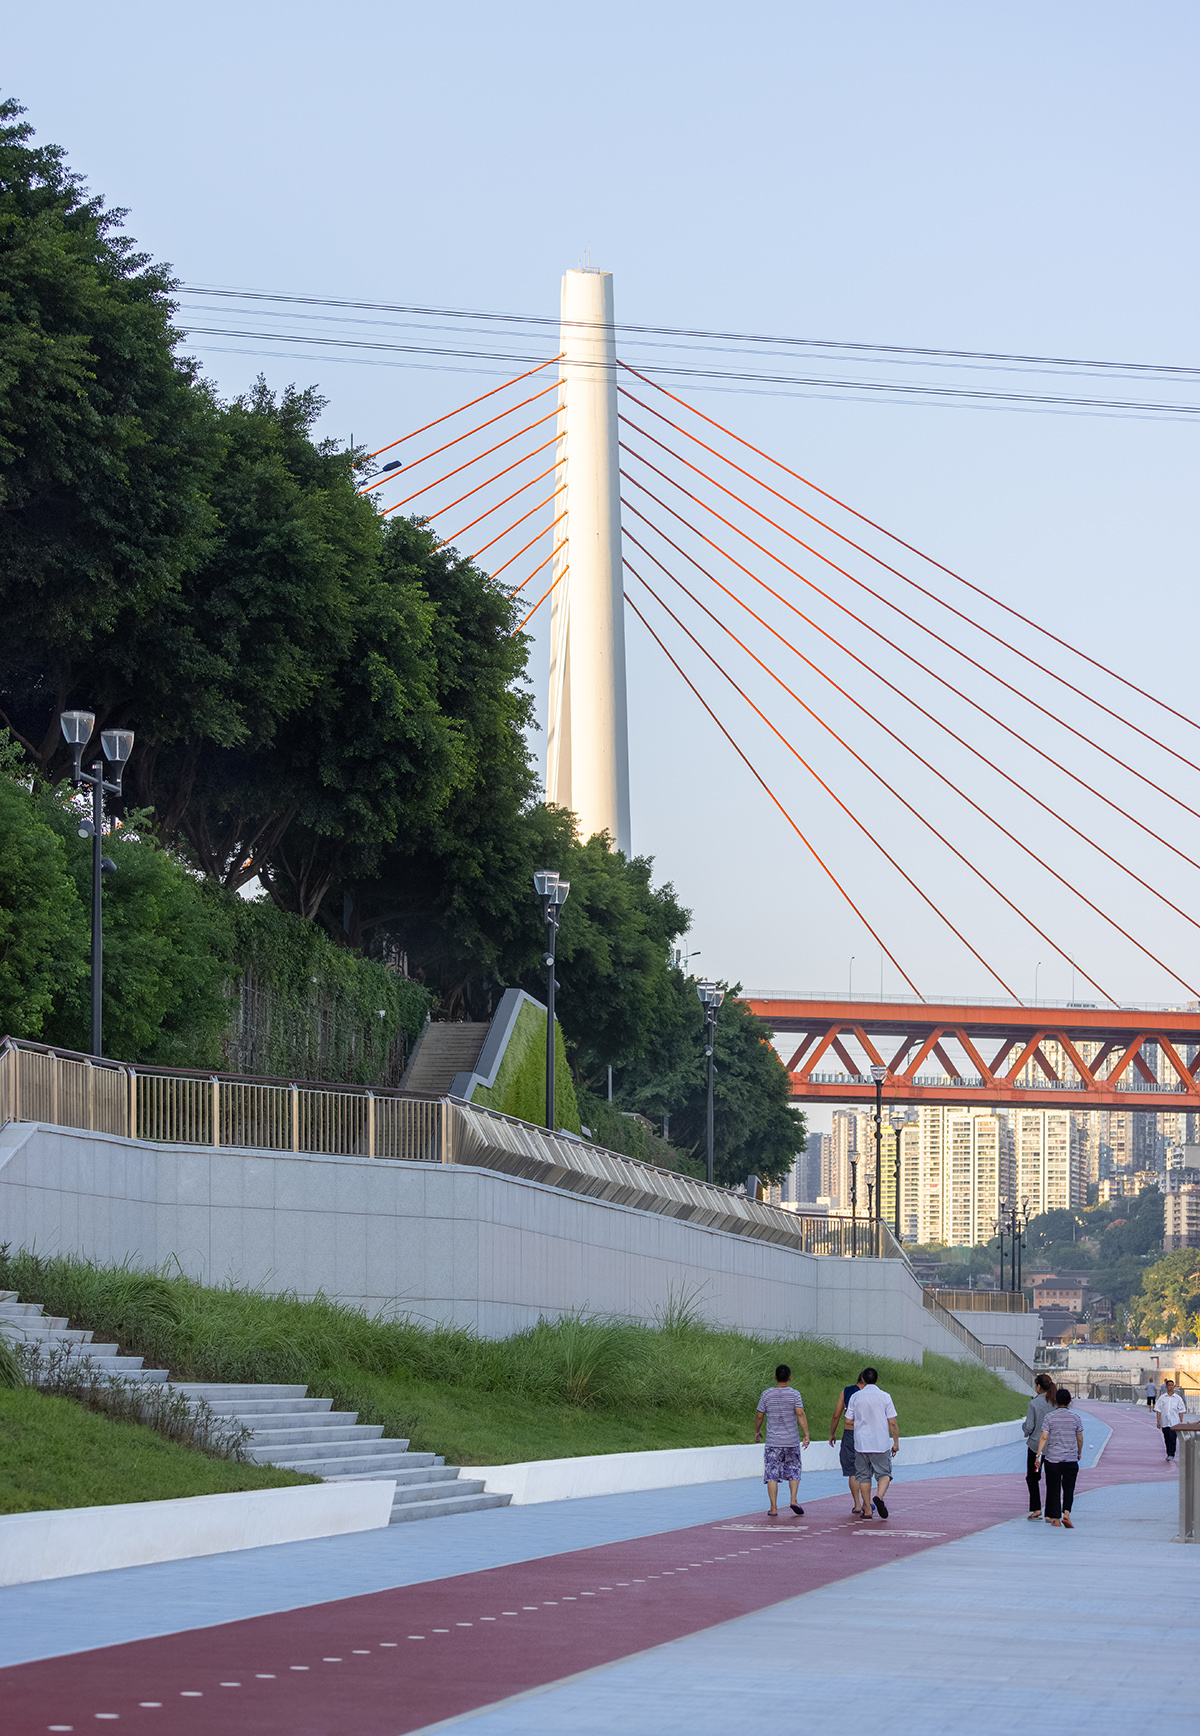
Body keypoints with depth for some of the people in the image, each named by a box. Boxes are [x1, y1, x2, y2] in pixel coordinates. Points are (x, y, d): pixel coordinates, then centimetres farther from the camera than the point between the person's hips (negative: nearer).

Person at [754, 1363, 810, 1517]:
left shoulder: (767, 1394, 0)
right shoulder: (794, 1394, -3)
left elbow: (759, 1416, 5)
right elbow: (800, 1414, -15)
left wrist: (757, 1431, 21)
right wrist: (807, 1434, -15)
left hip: (772, 1442, 0)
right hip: (791, 1441, 0)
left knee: (772, 1475, 1)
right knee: (794, 1470, 16)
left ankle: (774, 1508, -3)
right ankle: (794, 1499, 0)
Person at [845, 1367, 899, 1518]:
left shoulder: (855, 1397, 0)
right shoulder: (885, 1397, -3)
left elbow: (848, 1421, 4)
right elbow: (893, 1423, -4)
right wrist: (896, 1443, 5)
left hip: (861, 1443, 1)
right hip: (881, 1443, -1)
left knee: (864, 1476, 9)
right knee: (884, 1473, 7)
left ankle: (867, 1509, 9)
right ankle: (879, 1496, -20)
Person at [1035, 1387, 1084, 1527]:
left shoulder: (1049, 1417, -4)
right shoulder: (1075, 1417, 1)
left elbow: (1044, 1437, -10)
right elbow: (1080, 1439, 8)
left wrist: (1039, 1455, -9)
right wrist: (1079, 1453, 23)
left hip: (1052, 1458, 0)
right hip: (1071, 1459, 0)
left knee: (1054, 1489, 7)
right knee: (1068, 1488, 4)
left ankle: (1055, 1518, 11)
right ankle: (1066, 1513, -17)